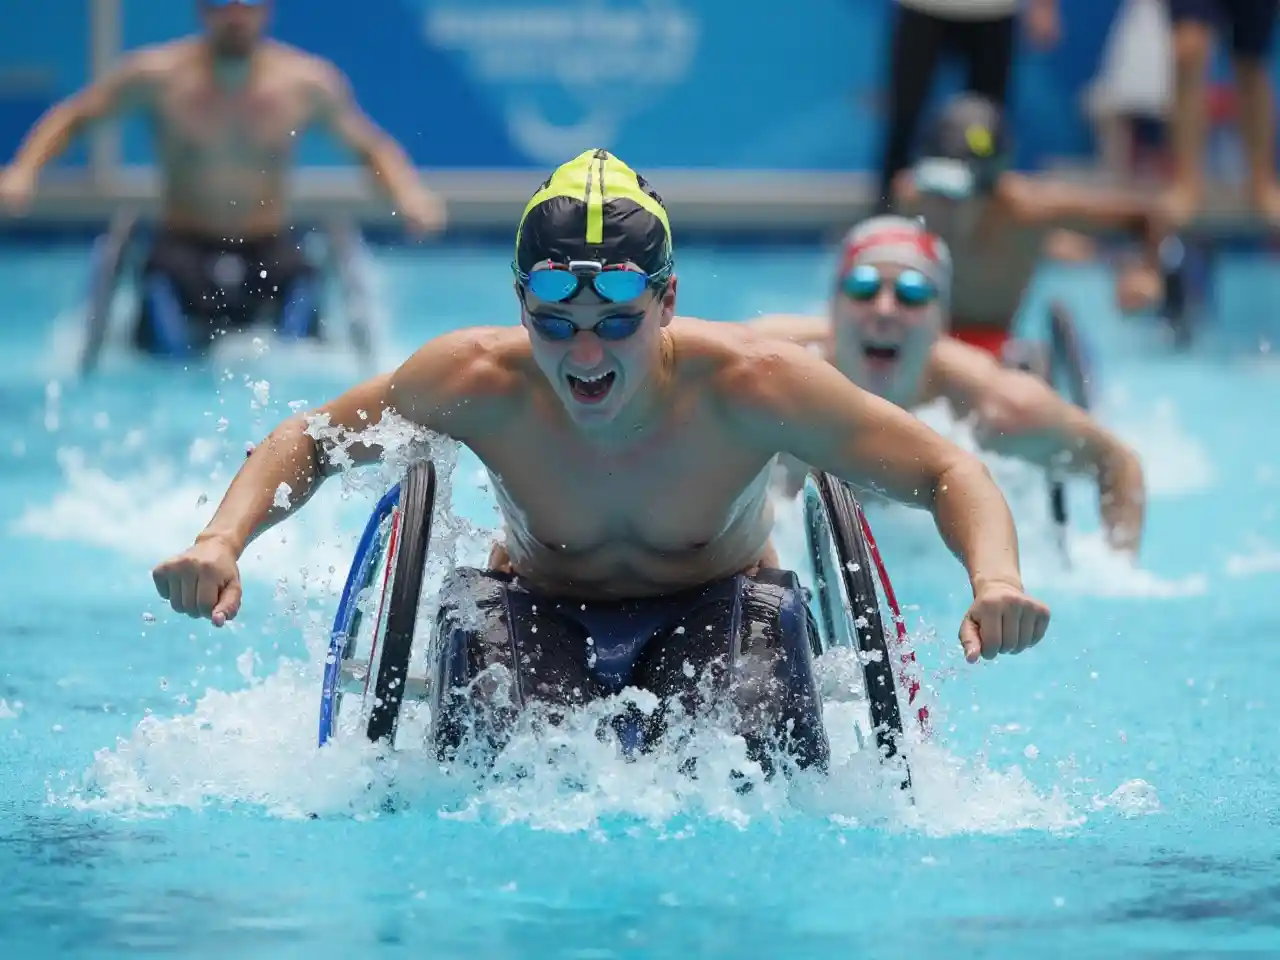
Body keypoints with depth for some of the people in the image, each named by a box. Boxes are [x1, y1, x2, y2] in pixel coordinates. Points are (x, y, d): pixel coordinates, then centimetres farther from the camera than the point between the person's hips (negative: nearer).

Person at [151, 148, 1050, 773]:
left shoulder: (751, 385, -31)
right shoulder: (480, 382, -26)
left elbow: (948, 473, -25)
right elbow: (308, 443, -10)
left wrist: (996, 577, -46)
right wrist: (224, 540, -29)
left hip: (714, 611, -1)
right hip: (542, 612, 1)